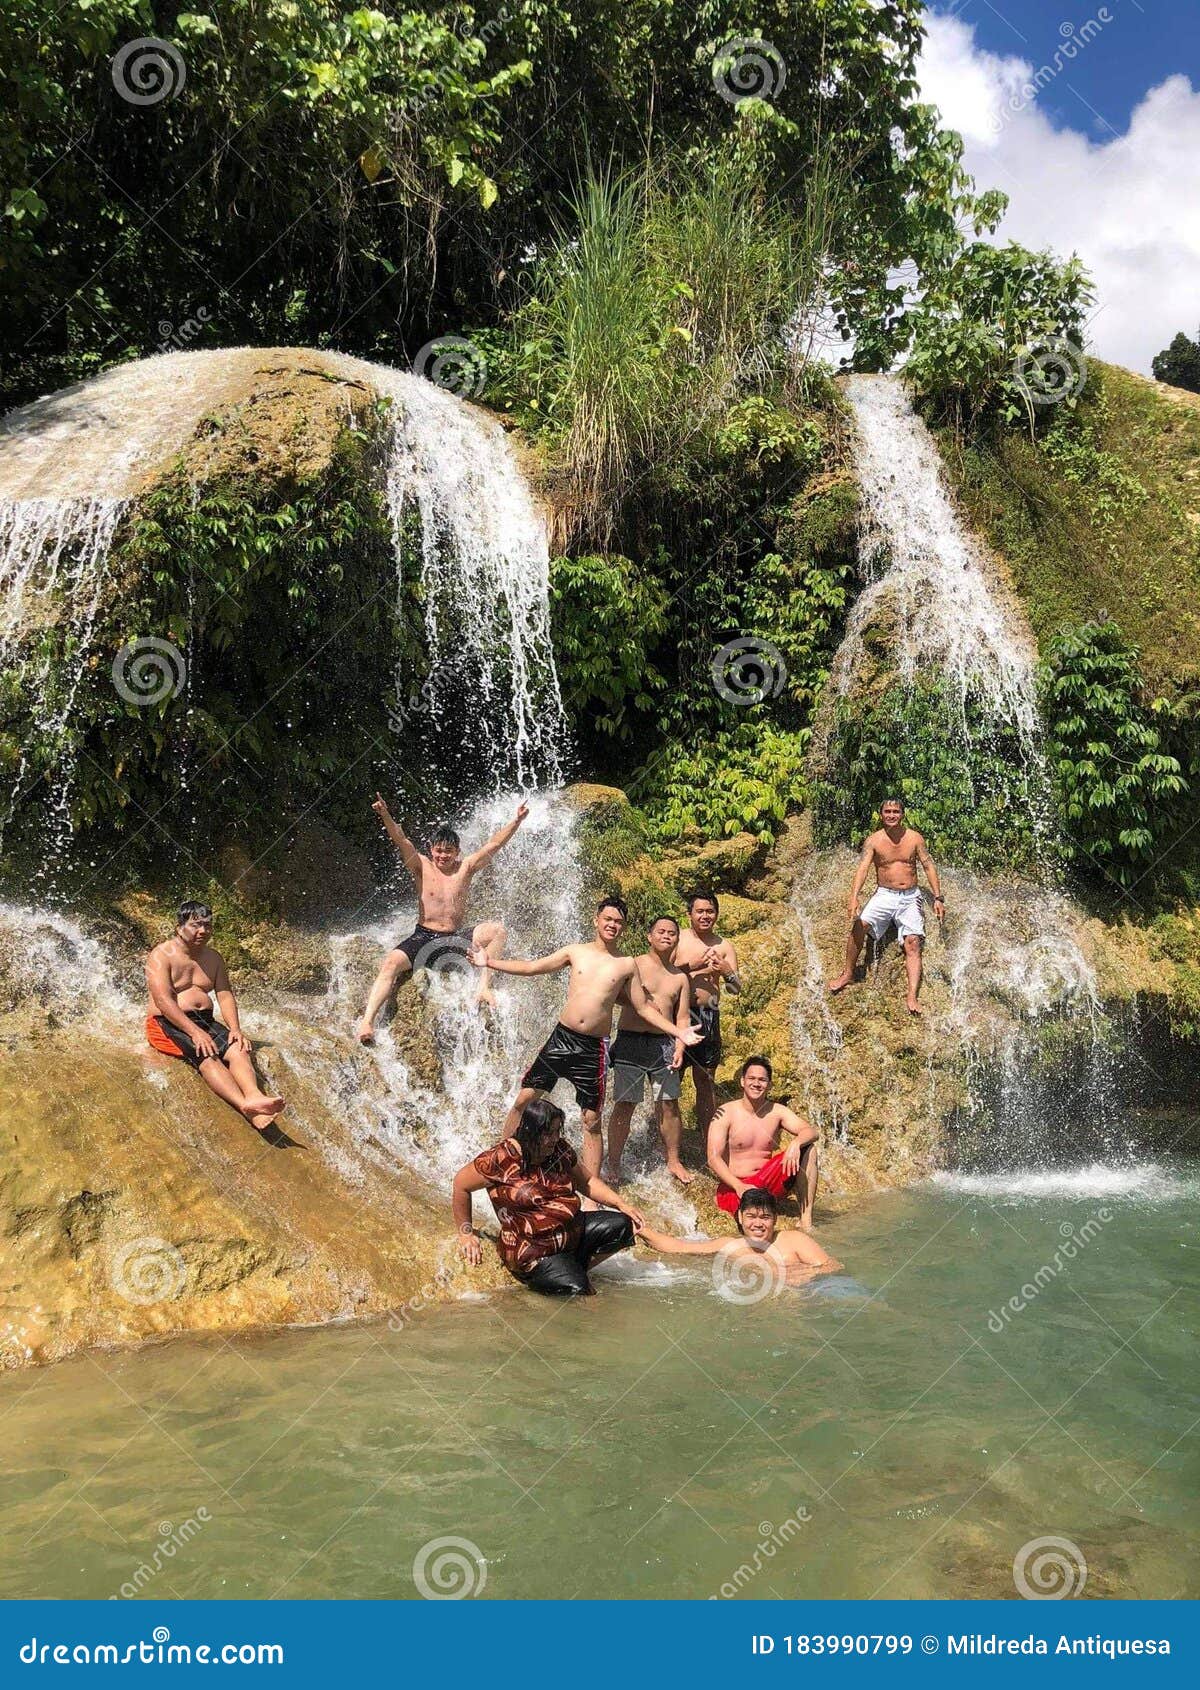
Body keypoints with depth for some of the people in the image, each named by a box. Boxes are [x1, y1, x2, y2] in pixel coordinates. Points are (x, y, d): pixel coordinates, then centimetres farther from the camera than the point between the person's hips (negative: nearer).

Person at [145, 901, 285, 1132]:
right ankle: (245, 1105, -51)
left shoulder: (214, 958, 14)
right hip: (168, 1024, -6)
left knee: (237, 1048, -24)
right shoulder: (161, 956, -6)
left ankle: (254, 1096, -50)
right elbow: (163, 1000, -18)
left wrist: (235, 1029, -12)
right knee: (206, 1054, -32)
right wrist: (194, 1032, -28)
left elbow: (225, 995, 7)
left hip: (205, 1020, 6)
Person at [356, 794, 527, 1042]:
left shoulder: (466, 868, 5)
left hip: (455, 938, 2)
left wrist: (517, 821, -11)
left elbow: (494, 844, -1)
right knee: (391, 962, -29)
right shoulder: (422, 867, 1)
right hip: (423, 936, -1)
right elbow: (401, 841, -14)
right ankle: (368, 1020, -38)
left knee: (497, 930, -22)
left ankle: (484, 986, -21)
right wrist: (385, 816, -31)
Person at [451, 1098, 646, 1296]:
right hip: (533, 1252, -7)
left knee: (622, 1226, -10)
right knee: (576, 1291, -26)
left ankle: (577, 1267, 4)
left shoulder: (560, 1149, 2)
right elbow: (460, 1185, -6)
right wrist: (466, 1233, -1)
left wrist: (622, 1205, 7)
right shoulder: (502, 1159, -18)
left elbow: (585, 1181, 17)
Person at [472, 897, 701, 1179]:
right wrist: (488, 962, 5)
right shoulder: (575, 952, 5)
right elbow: (530, 967, 9)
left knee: (591, 1121, 4)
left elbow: (644, 1008, 9)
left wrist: (678, 1032, 0)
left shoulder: (627, 965, 4)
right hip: (561, 1037, 1)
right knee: (524, 1099, 1)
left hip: (594, 1049, -1)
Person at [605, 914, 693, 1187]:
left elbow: (682, 1018, 11)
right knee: (624, 1105, -3)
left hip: (664, 1044, 4)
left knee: (669, 1105, 5)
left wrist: (679, 1049, -3)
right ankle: (613, 1164, 6)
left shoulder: (680, 977, 13)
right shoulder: (632, 966, 1)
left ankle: (673, 1161, 20)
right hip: (630, 1042, -3)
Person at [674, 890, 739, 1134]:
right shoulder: (678, 939, 1)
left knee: (706, 1080, 9)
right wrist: (691, 966, -19)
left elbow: (737, 988, 4)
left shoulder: (724, 946, 7)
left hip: (708, 1016, 2)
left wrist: (727, 973, -17)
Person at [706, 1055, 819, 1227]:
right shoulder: (726, 1113, -5)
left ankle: (806, 1220, -16)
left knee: (808, 1147, -13)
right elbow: (713, 1158, -11)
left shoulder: (777, 1112, 6)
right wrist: (739, 1186, -24)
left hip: (769, 1184, 5)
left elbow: (811, 1131, -5)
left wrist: (796, 1143, -29)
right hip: (733, 1186, -5)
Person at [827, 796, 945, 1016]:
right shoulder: (874, 840, -4)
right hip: (884, 895, 0)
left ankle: (912, 997, -23)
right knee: (859, 924, -25)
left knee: (913, 943, -15)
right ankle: (848, 973, -9)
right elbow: (862, 868, -15)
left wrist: (938, 898, -7)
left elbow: (929, 867, 2)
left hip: (910, 897, 1)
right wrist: (854, 897, -30)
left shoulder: (915, 838, 0)